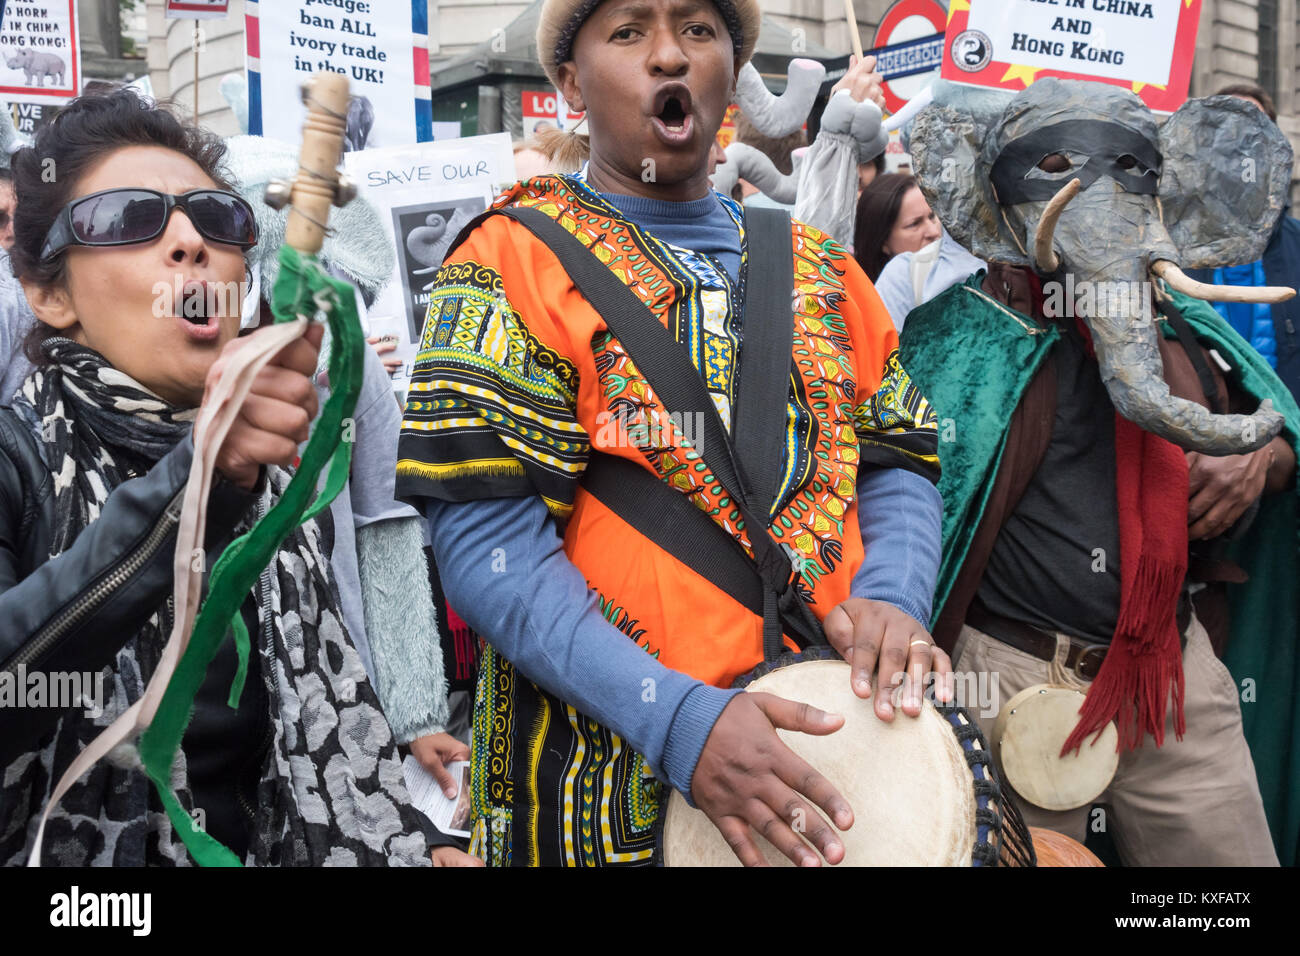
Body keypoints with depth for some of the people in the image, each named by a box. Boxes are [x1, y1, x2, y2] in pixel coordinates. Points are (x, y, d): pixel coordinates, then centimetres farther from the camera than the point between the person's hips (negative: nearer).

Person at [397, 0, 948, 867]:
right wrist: (676, 715, -25)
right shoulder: (516, 262, -6)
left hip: (827, 732, 5)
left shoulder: (820, 271, 11)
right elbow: (487, 541, -16)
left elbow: (895, 463, 8)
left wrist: (890, 598, -13)